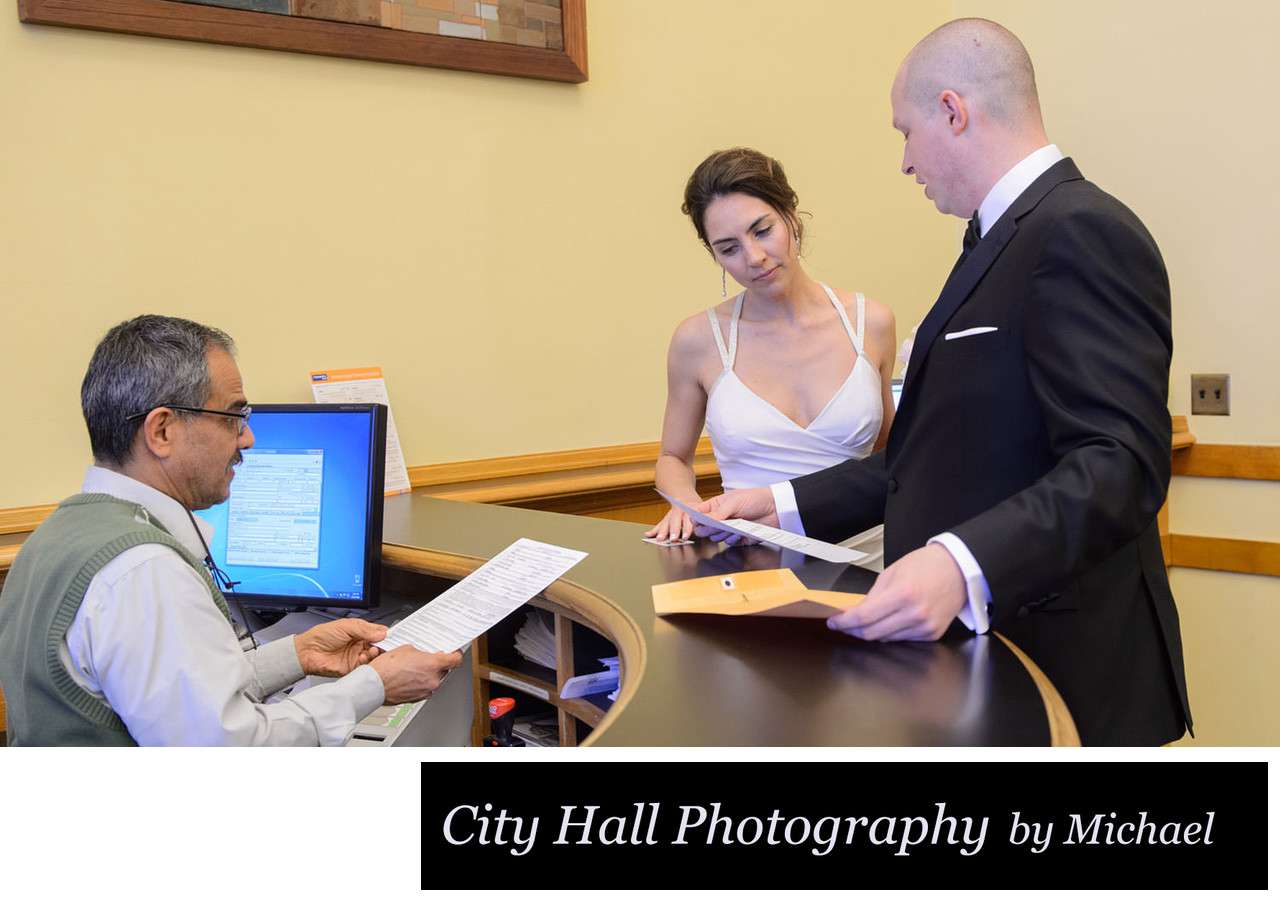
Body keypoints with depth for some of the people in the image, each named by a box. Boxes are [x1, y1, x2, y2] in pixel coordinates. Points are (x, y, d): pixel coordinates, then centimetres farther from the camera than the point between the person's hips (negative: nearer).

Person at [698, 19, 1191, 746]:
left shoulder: (1082, 232, -14)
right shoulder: (1009, 241, 17)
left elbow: (1119, 464, -24)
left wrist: (963, 564, -36)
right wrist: (788, 504, 13)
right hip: (978, 657, 8)